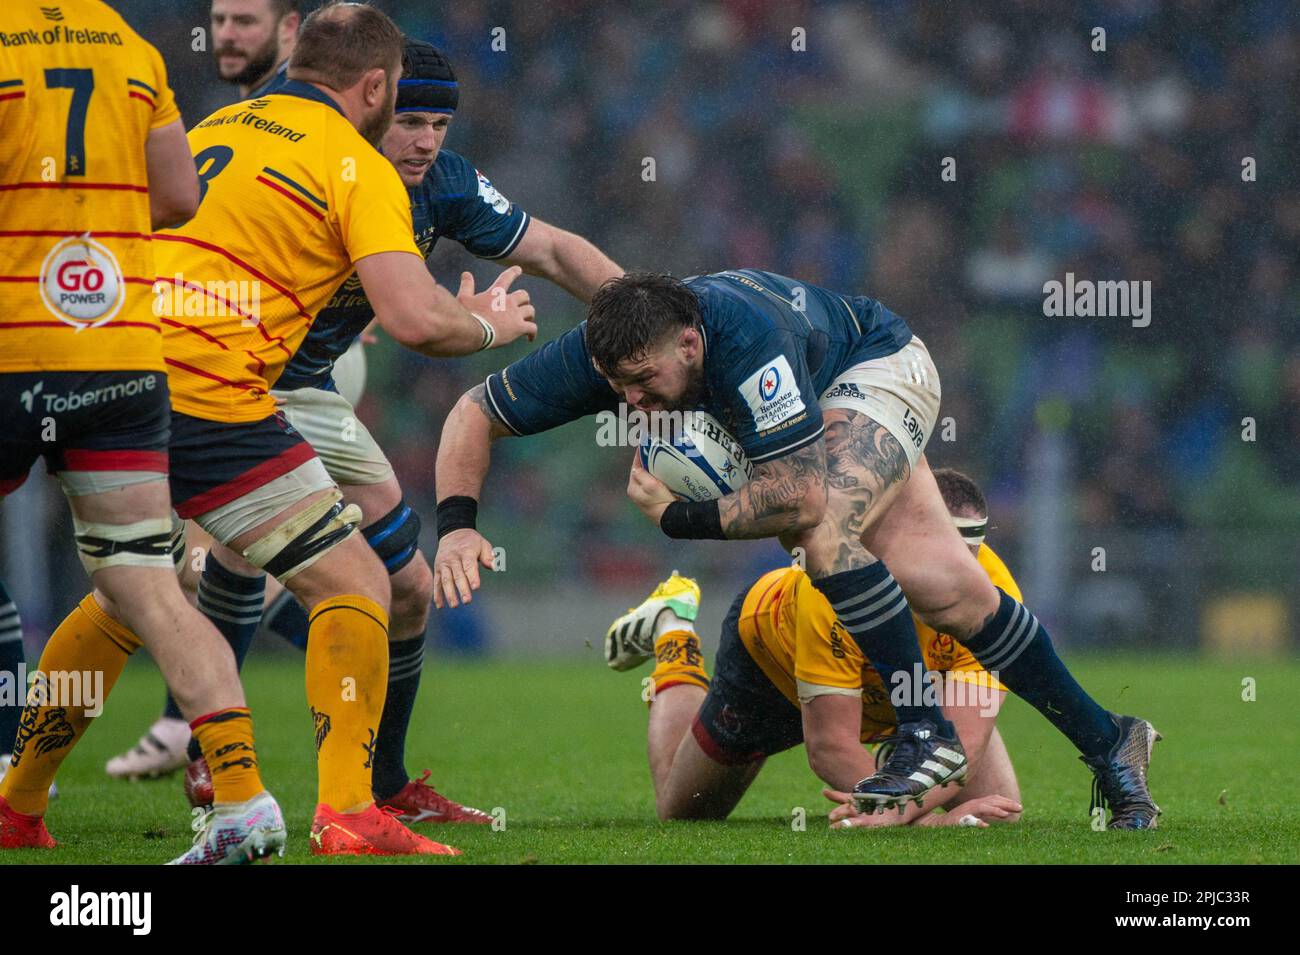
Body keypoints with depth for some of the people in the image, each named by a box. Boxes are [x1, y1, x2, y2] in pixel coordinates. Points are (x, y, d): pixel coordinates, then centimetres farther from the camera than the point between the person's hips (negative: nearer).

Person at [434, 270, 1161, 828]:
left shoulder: (747, 340, -45)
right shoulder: (602, 354, -26)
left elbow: (801, 496, -44)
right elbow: (475, 413, -15)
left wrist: (680, 518, -35)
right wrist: (456, 524, -30)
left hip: (878, 365, -6)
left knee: (822, 529, -33)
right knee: (946, 587, -2)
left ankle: (928, 735, -19)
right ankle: (1104, 740, 10)